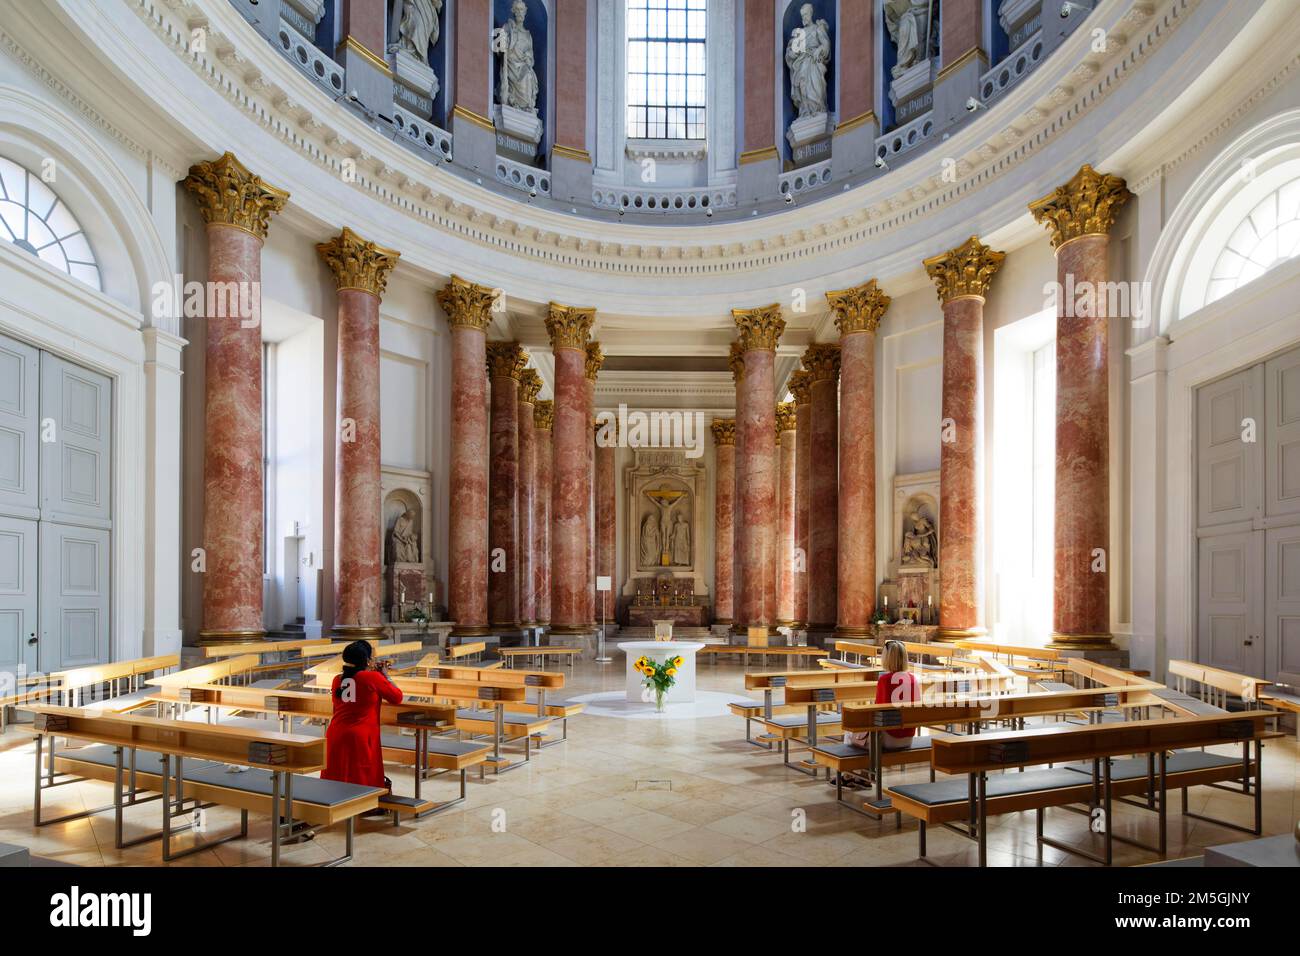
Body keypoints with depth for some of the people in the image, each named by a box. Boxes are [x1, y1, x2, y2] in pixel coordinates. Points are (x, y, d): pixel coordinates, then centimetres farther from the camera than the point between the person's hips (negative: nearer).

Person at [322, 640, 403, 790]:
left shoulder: (338, 680, 9)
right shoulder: (373, 678, -8)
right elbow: (397, 698, 2)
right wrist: (385, 675, 13)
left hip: (336, 737, 6)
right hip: (361, 739, -6)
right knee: (362, 781, 4)